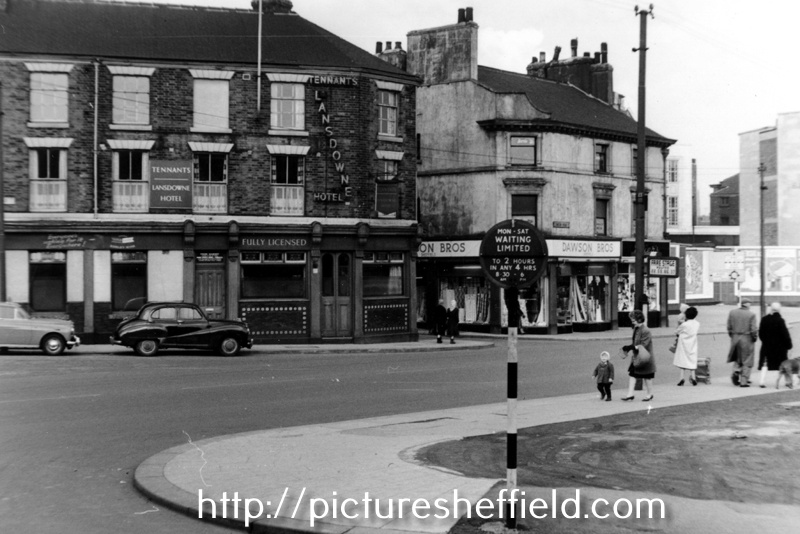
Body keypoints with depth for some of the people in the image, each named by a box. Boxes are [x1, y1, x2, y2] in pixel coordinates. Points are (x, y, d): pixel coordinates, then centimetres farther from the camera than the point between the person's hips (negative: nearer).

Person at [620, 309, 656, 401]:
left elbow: (643, 346, -27)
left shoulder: (645, 331, -23)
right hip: (636, 357, 8)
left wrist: (630, 347, -31)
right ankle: (630, 394, 5)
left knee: (647, 377, 8)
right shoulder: (636, 328, 5)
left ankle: (650, 394, 24)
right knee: (632, 375, 3)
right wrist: (628, 349, 2)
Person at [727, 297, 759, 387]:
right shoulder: (751, 315, -11)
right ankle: (744, 381, 5)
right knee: (747, 361, 6)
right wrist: (755, 338, 5)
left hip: (735, 338, 4)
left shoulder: (732, 312, 1)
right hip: (747, 339, -4)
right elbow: (753, 329, -12)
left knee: (737, 357, 23)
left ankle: (736, 371, 0)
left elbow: (729, 326, 4)